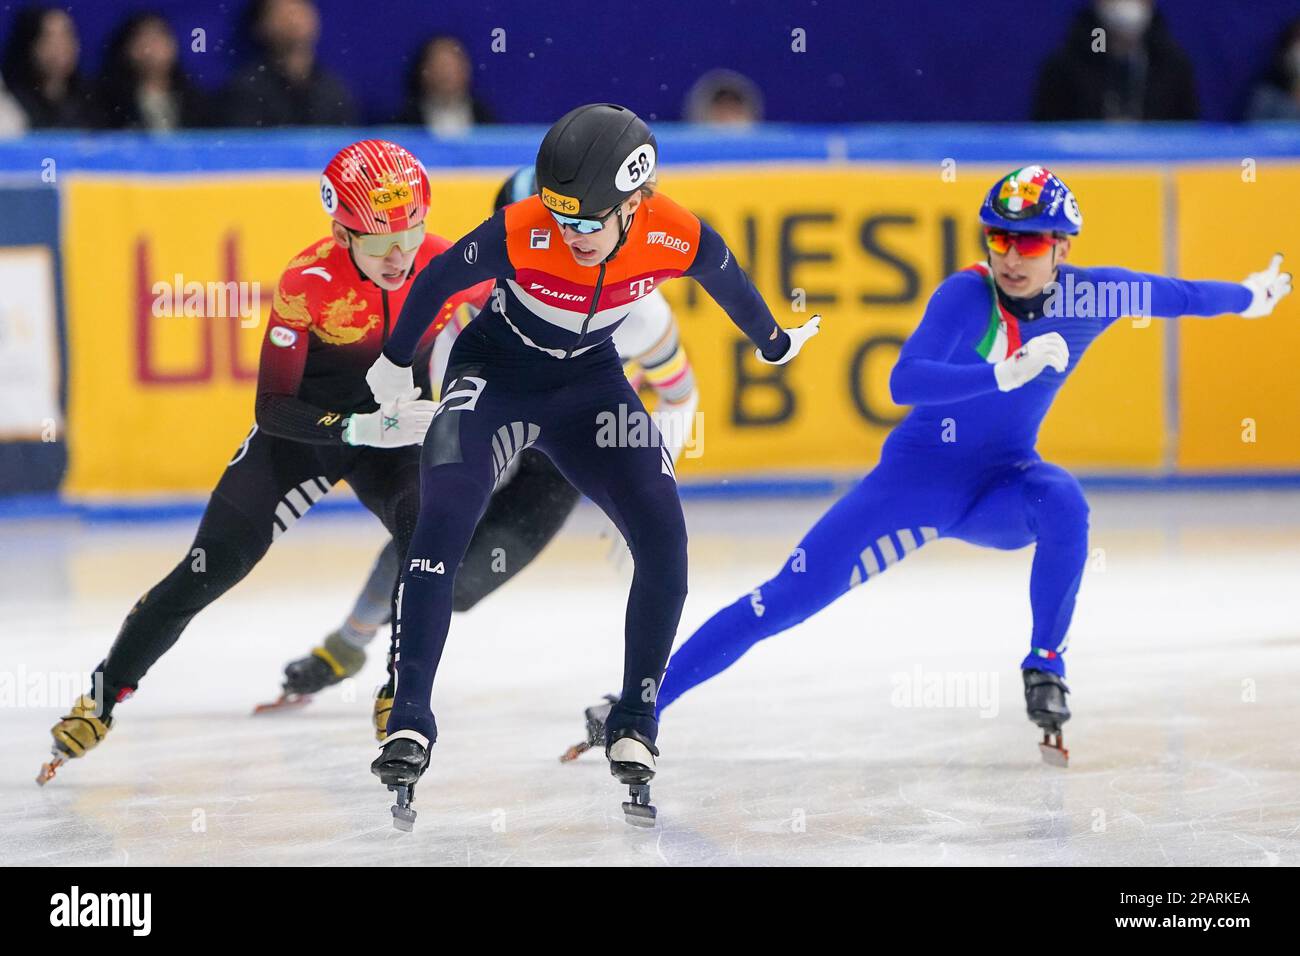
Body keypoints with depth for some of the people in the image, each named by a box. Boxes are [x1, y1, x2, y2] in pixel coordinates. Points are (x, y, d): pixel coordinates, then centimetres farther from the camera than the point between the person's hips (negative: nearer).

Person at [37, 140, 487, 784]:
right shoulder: (308, 281, -28)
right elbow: (272, 407, -27)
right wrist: (361, 427, -39)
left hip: (396, 427, 2)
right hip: (303, 428, -2)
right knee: (209, 570, -6)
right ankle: (101, 697, 7)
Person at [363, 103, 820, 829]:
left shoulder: (676, 238, -25)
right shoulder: (520, 235, -33)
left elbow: (729, 283, -2)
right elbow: (438, 280, -14)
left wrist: (774, 343, 17)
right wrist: (396, 363, 2)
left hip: (591, 382, 3)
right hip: (494, 374, -3)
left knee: (664, 540, -12)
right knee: (443, 521, -23)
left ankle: (635, 730, 1)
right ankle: (410, 725, -19)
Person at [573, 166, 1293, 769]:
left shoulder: (1083, 296, -9)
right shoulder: (967, 295, -21)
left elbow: (1168, 293, 11)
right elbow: (904, 381, -35)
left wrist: (1247, 297, 25)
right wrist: (1006, 372, -46)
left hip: (1001, 485, 3)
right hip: (918, 475, -3)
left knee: (1064, 504, -33)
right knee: (788, 597, -10)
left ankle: (1044, 674, -18)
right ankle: (641, 702, -5)